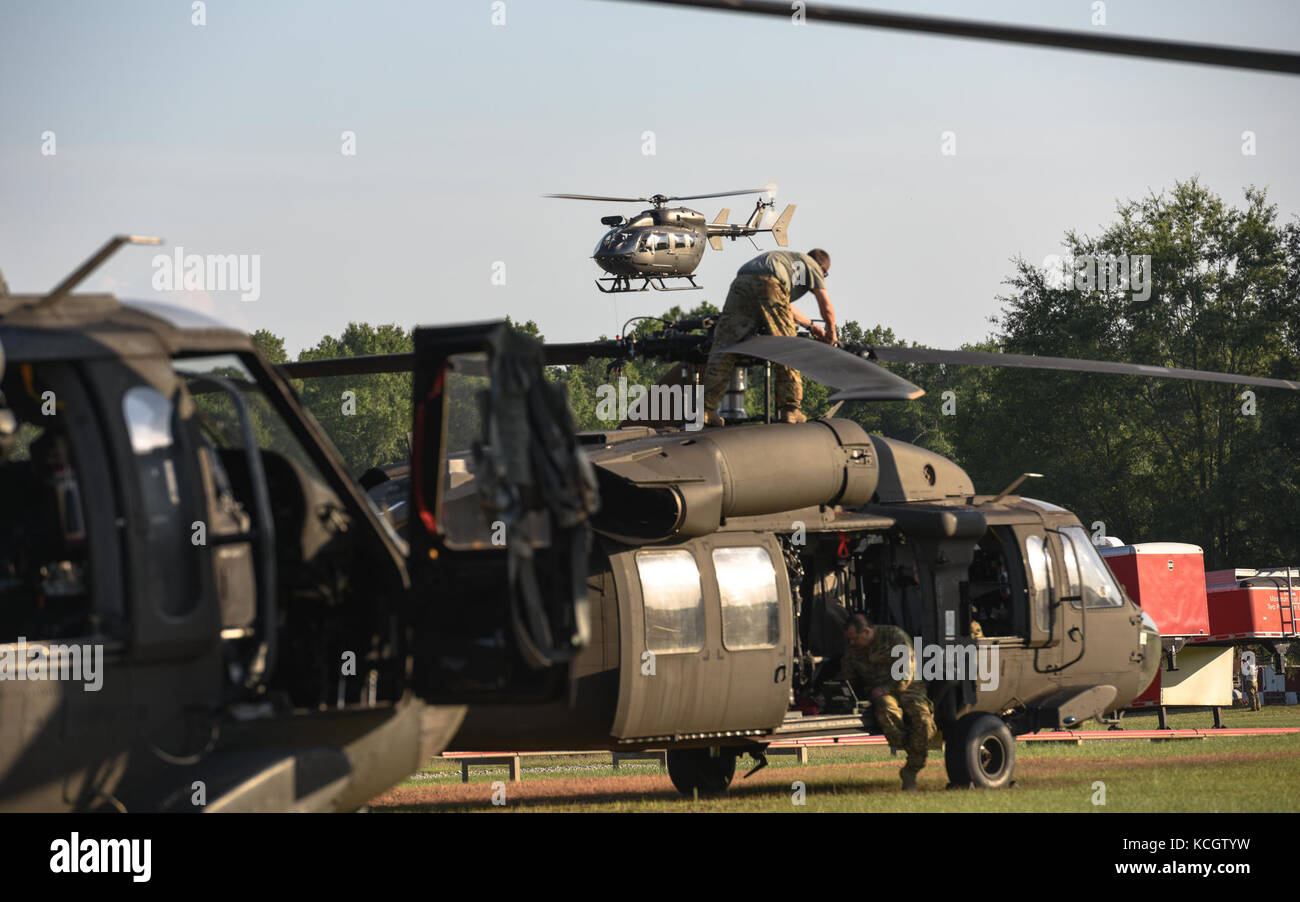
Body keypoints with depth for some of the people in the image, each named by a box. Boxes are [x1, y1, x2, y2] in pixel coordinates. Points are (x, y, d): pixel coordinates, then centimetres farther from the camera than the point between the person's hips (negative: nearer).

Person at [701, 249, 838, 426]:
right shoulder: (812, 266, 26)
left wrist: (810, 325, 64)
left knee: (723, 348, 3)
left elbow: (785, 308, 53)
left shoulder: (789, 258, 45)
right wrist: (831, 332, 40)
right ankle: (789, 409, 3)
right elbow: (826, 307, 22)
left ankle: (707, 410, -5)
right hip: (769, 284, -6)